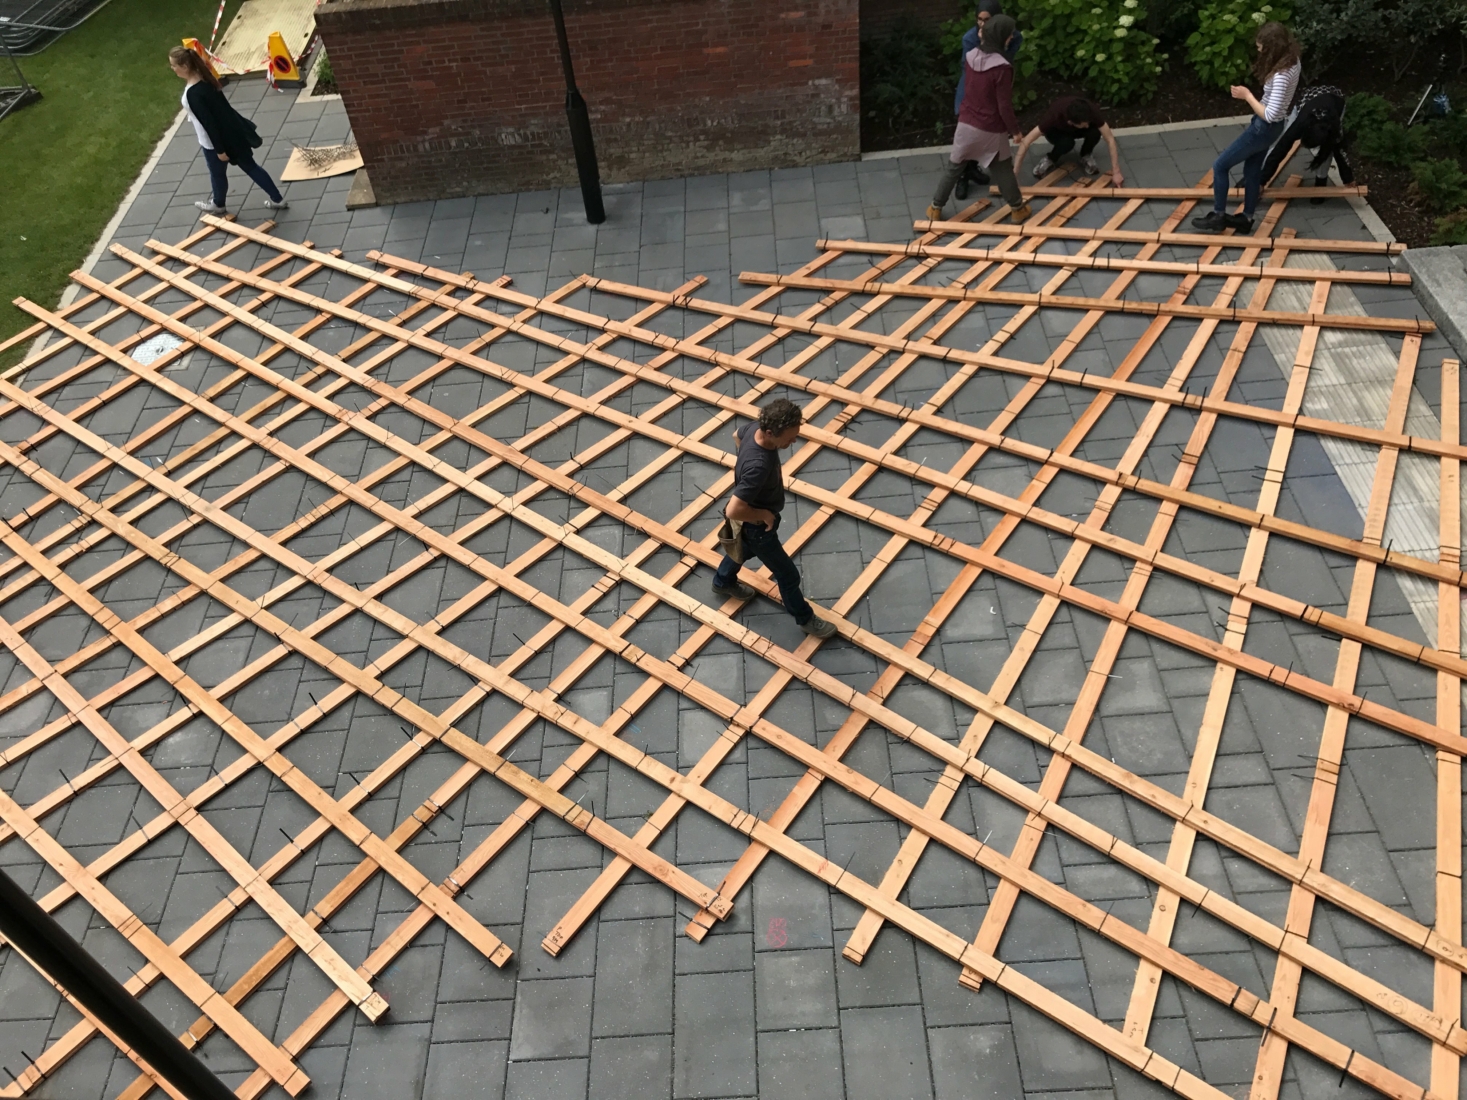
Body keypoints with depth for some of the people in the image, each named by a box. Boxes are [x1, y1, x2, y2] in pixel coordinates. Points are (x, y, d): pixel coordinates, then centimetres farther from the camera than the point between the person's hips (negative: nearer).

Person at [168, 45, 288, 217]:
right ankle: (278, 199, 23)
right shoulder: (204, 77, -3)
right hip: (232, 132, 7)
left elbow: (208, 123, -25)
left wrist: (219, 149, -16)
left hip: (215, 141, -7)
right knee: (250, 166, 17)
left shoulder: (192, 94, -30)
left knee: (217, 173, 20)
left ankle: (218, 204, 46)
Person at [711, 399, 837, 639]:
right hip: (757, 526, -8)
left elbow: (737, 435, 6)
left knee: (745, 548, 37)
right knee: (788, 575, 14)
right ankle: (805, 619, 39)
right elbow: (733, 511, -44)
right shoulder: (758, 466, -45)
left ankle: (723, 582, 65)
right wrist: (764, 515, -26)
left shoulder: (757, 429, -20)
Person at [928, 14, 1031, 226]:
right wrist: (1015, 130, -4)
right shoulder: (1002, 67, -23)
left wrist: (982, 39, 19)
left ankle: (936, 208, 25)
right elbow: (1004, 106, -19)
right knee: (1003, 172, 13)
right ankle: (1019, 209, 29)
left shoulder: (971, 56, -5)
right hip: (991, 131, -4)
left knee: (954, 168, 18)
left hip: (966, 125, 4)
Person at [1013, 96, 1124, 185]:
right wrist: (1014, 171, -45)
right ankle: (1050, 160, -5)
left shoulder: (1092, 111, -37)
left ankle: (1085, 157, -2)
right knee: (1066, 142, -38)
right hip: (1057, 131, -2)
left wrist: (1116, 172, -35)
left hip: (1077, 131, 2)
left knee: (1095, 132, -33)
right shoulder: (1055, 115, -42)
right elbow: (1026, 141, -40)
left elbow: (1110, 139, -30)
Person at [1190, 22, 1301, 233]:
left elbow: (1270, 115, -33)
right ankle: (1246, 218, 34)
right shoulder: (1291, 61, -2)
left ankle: (1217, 217, 9)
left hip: (1264, 128, -10)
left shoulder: (1281, 75, -32)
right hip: (1267, 126, 10)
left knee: (1220, 165, 0)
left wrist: (1247, 95, -25)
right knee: (1252, 169, 21)